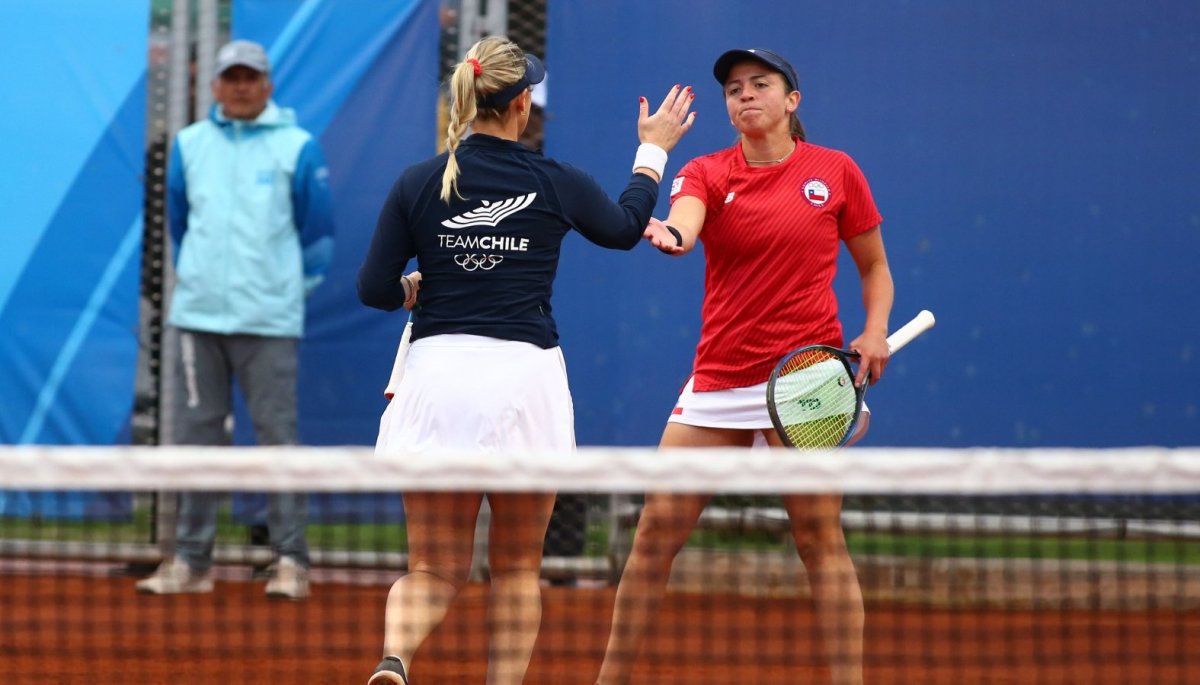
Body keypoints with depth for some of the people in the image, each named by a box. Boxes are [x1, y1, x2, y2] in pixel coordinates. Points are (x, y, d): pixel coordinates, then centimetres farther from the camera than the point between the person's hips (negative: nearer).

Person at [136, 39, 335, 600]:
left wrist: (296, 286, 7)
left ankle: (290, 559, -3)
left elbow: (318, 229, 7)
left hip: (269, 320, -3)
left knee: (277, 434, -5)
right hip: (198, 315, 3)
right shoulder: (189, 145, 9)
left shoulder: (297, 148, 1)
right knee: (196, 435, 4)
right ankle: (191, 561, 9)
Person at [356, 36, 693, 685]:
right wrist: (653, 149, 35)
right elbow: (625, 227, 20)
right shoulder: (555, 183, -1)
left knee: (432, 571, 5)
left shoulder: (417, 183, 0)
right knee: (517, 569, 14)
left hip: (437, 372, 1)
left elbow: (375, 289, 1)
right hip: (524, 377, -1)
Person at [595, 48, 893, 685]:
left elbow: (874, 265, 14)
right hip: (718, 378, 2)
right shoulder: (707, 173, 4)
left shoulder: (836, 171, 4)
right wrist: (667, 235, -43)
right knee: (657, 528, 1)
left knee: (819, 536, -9)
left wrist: (875, 331, -4)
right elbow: (682, 224, -19)